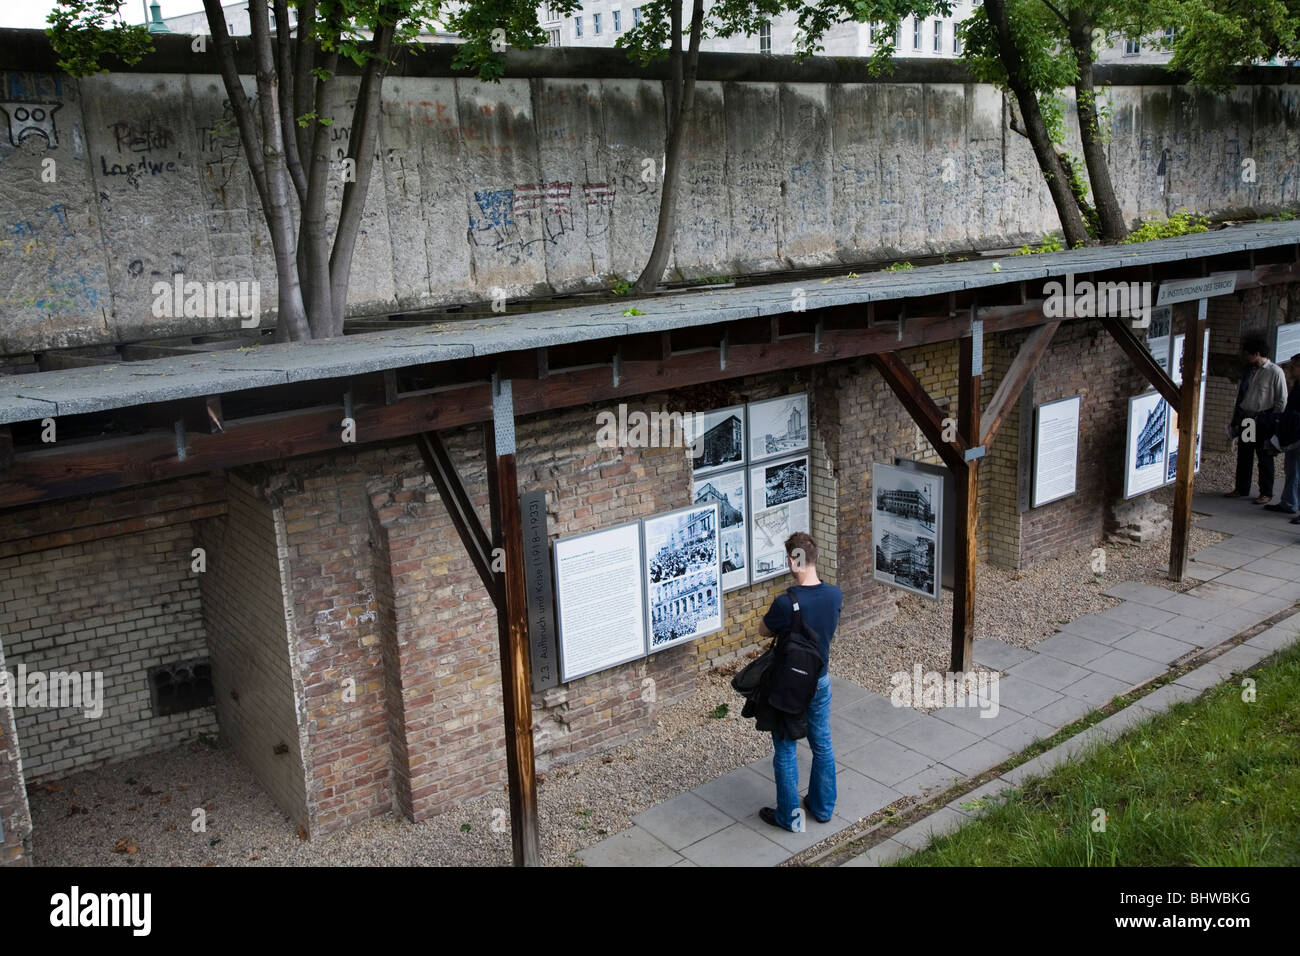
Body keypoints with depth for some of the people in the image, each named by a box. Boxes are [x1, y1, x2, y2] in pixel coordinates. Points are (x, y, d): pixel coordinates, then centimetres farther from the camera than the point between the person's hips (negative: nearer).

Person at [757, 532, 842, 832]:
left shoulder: (786, 602, -29)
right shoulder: (835, 595, -12)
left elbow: (764, 630, -10)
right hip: (821, 681, 5)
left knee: (786, 750, 11)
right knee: (822, 745, 21)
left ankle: (789, 816, 23)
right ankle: (823, 807, 35)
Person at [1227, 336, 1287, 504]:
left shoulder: (1275, 372, -9)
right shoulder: (1247, 371, 10)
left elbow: (1282, 401, -8)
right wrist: (1235, 421, 12)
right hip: (1245, 419, 6)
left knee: (1265, 458, 2)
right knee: (1243, 456, 12)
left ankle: (1266, 493, 11)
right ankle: (1242, 489, 24)